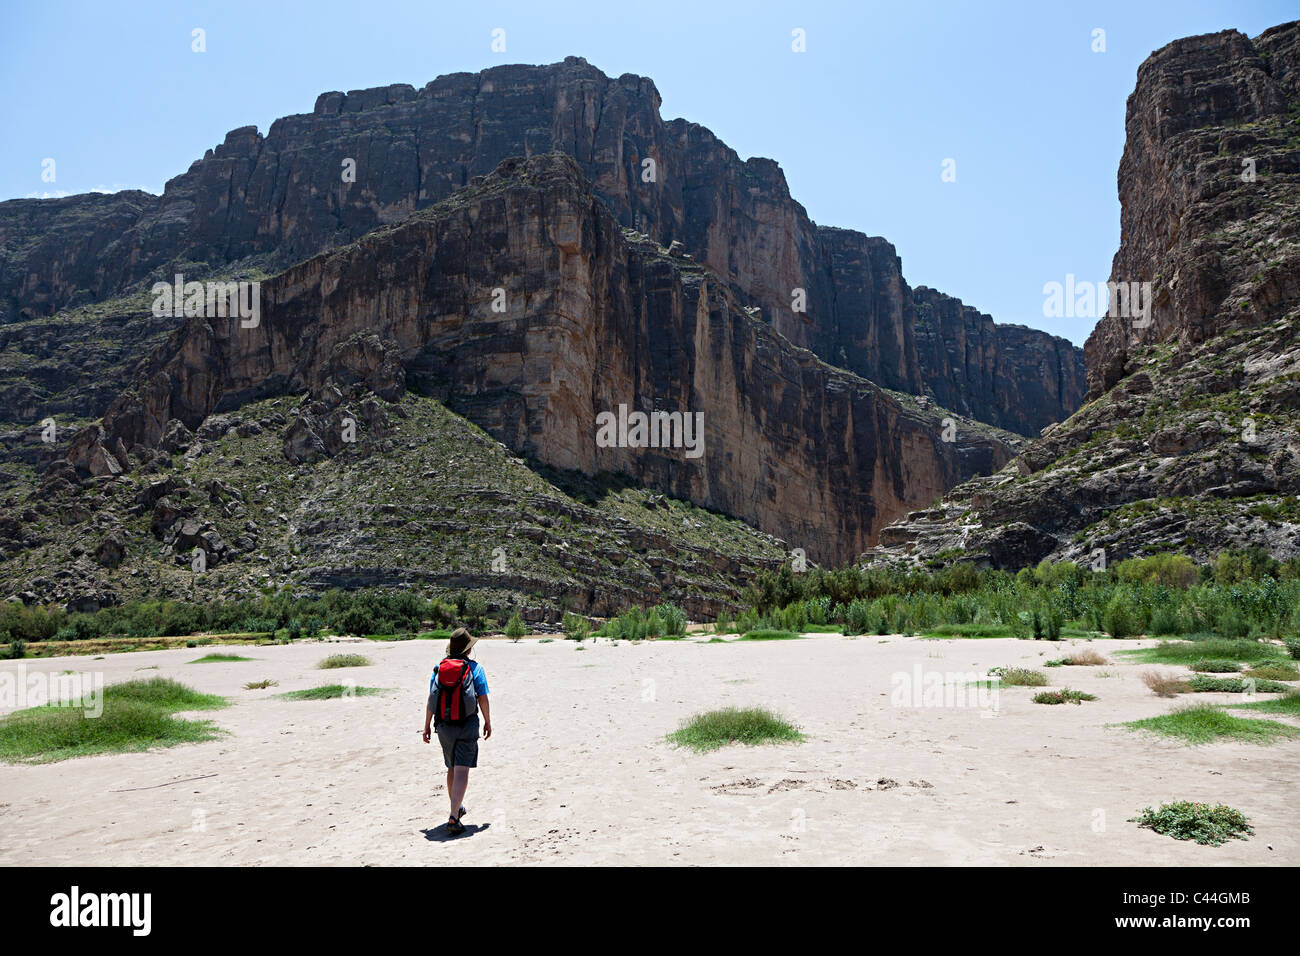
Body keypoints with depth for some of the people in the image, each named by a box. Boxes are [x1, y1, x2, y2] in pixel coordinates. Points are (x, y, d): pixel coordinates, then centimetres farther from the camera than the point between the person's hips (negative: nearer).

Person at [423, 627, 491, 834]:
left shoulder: (439, 668, 5)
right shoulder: (475, 668, -4)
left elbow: (430, 700, 5)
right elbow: (483, 699, -4)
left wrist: (427, 726, 11)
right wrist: (488, 722, 9)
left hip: (444, 727, 4)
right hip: (467, 726, -4)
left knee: (452, 768, 21)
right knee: (462, 771, -7)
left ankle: (456, 807, 37)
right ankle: (453, 817, -18)